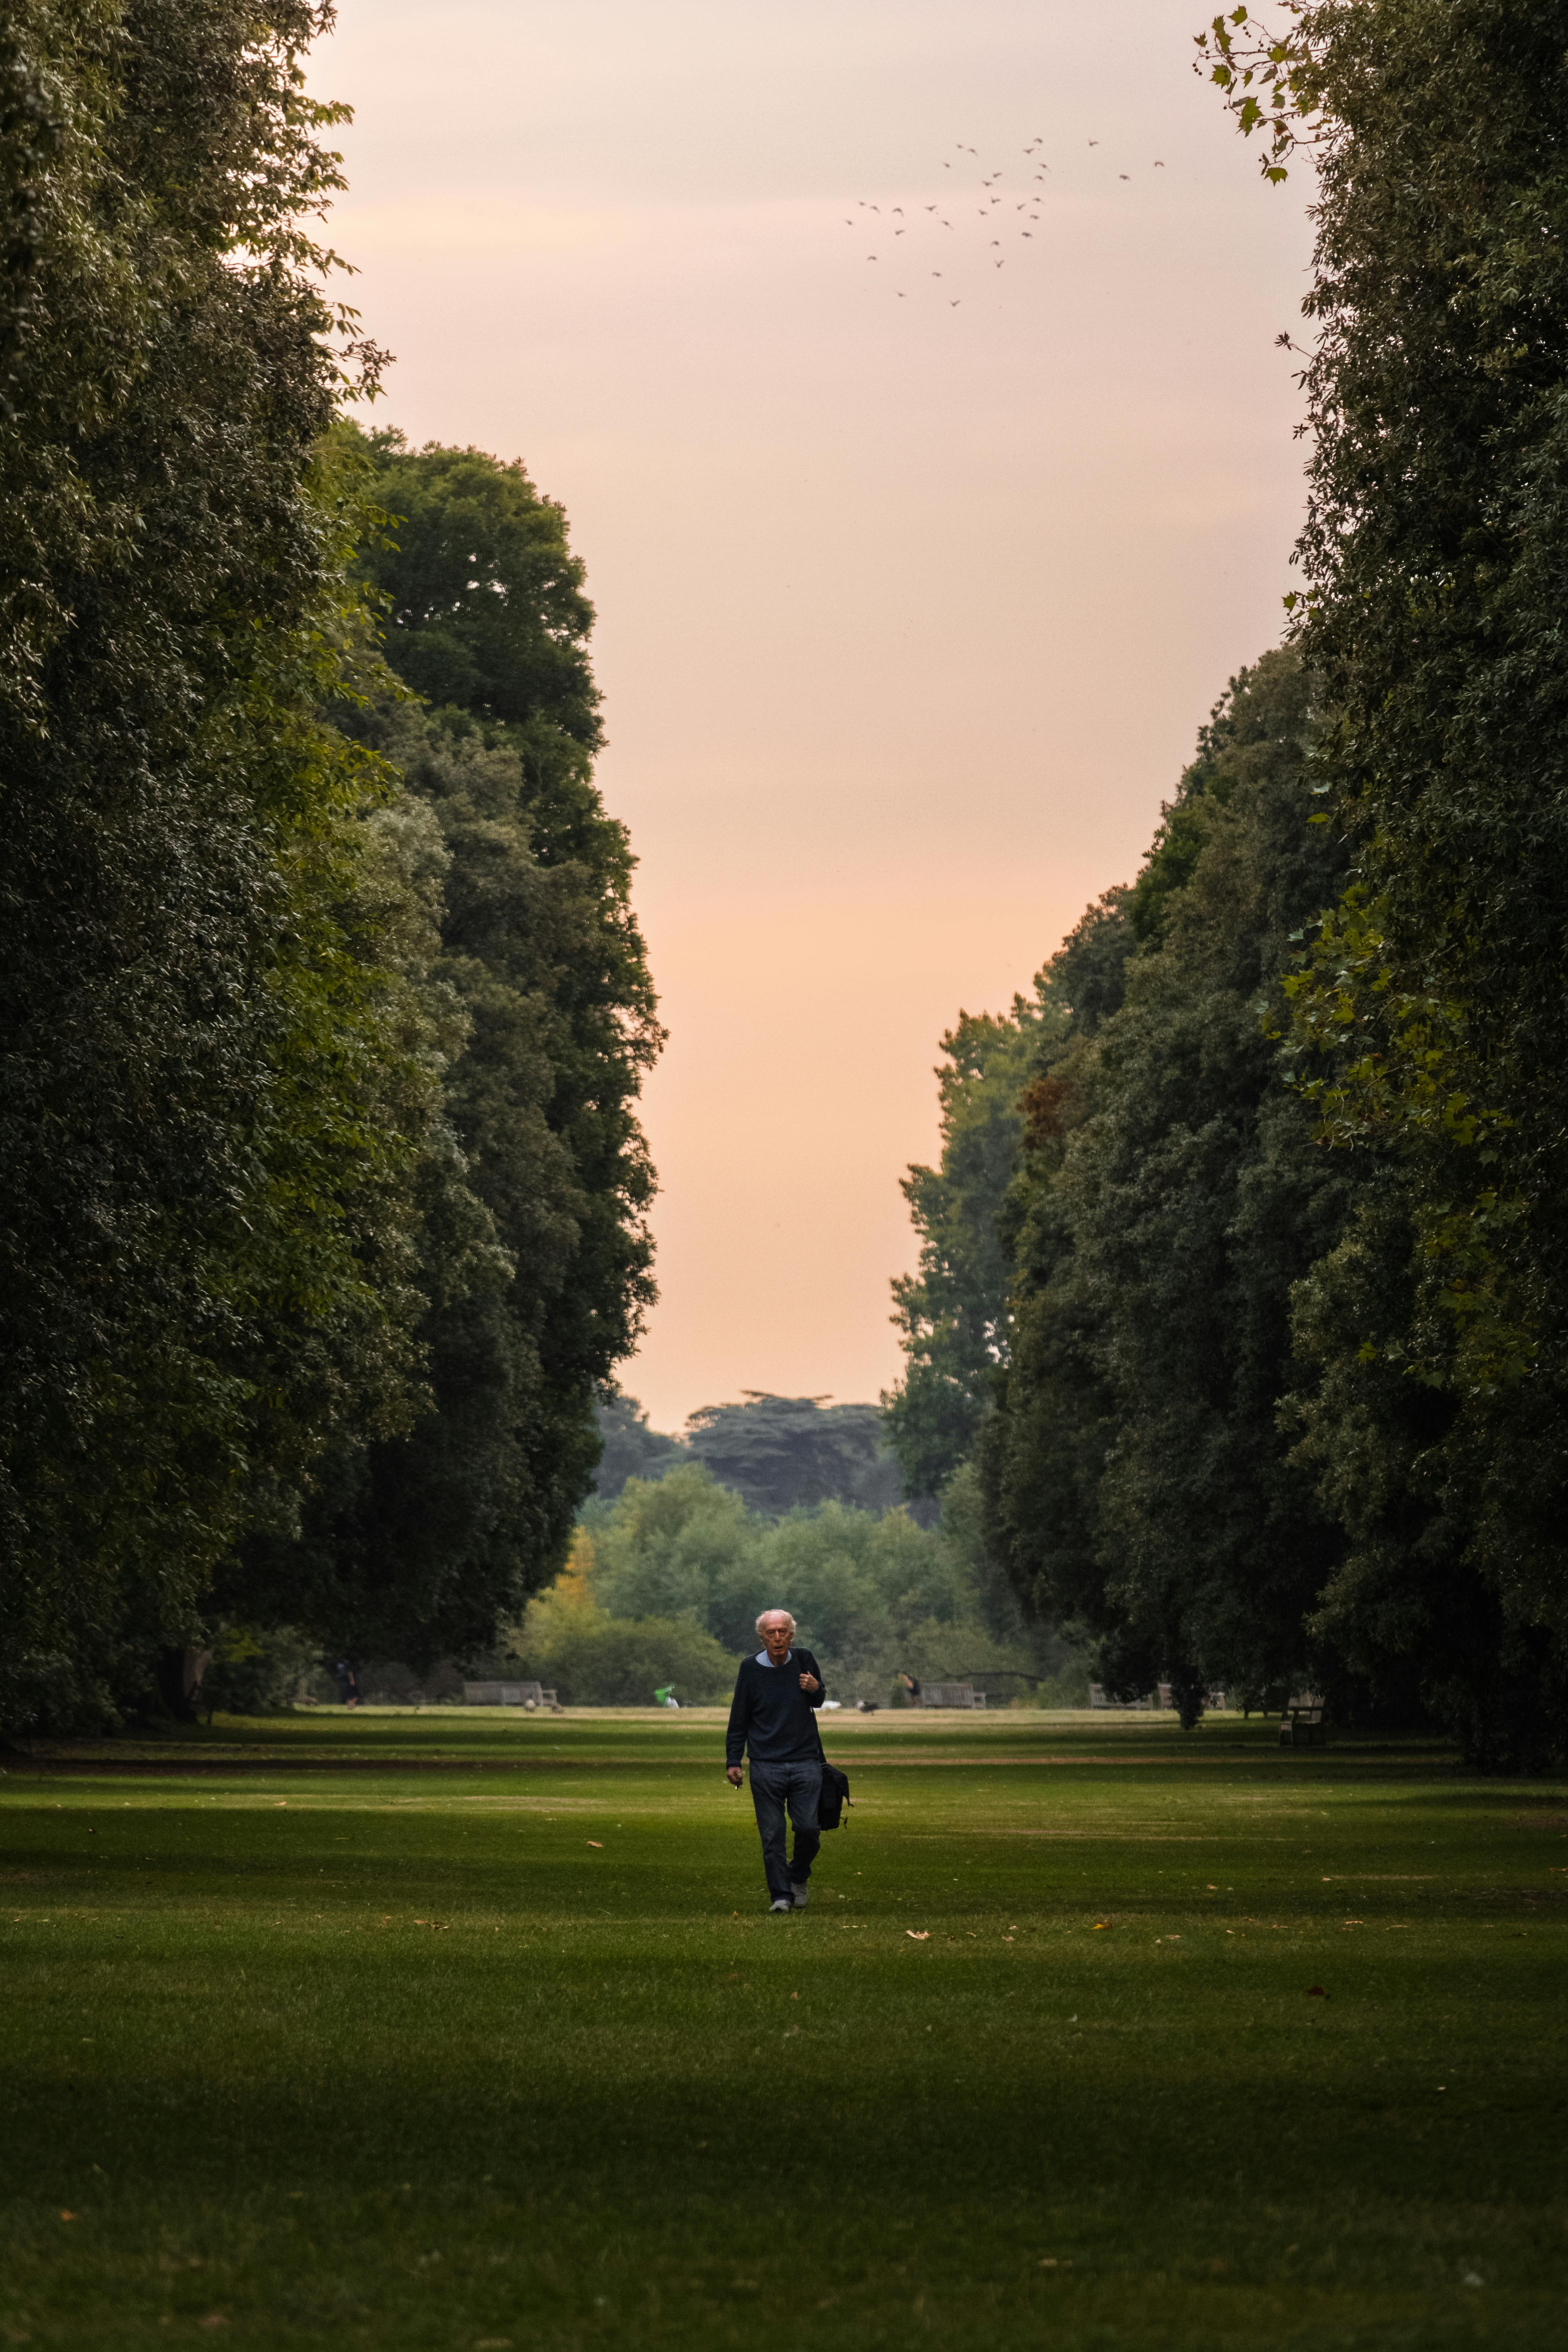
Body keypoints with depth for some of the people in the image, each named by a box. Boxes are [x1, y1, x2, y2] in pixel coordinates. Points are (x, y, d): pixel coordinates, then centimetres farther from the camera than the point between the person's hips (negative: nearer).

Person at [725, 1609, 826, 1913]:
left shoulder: (804, 1661, 4)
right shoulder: (750, 1669, 1)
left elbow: (819, 1701, 22)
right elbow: (739, 1720, 7)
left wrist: (816, 1688, -2)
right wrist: (733, 1762, 3)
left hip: (805, 1763, 1)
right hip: (766, 1766, -1)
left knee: (808, 1828, -5)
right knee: (772, 1835, -4)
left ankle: (799, 1876, 22)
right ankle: (781, 1895, 4)